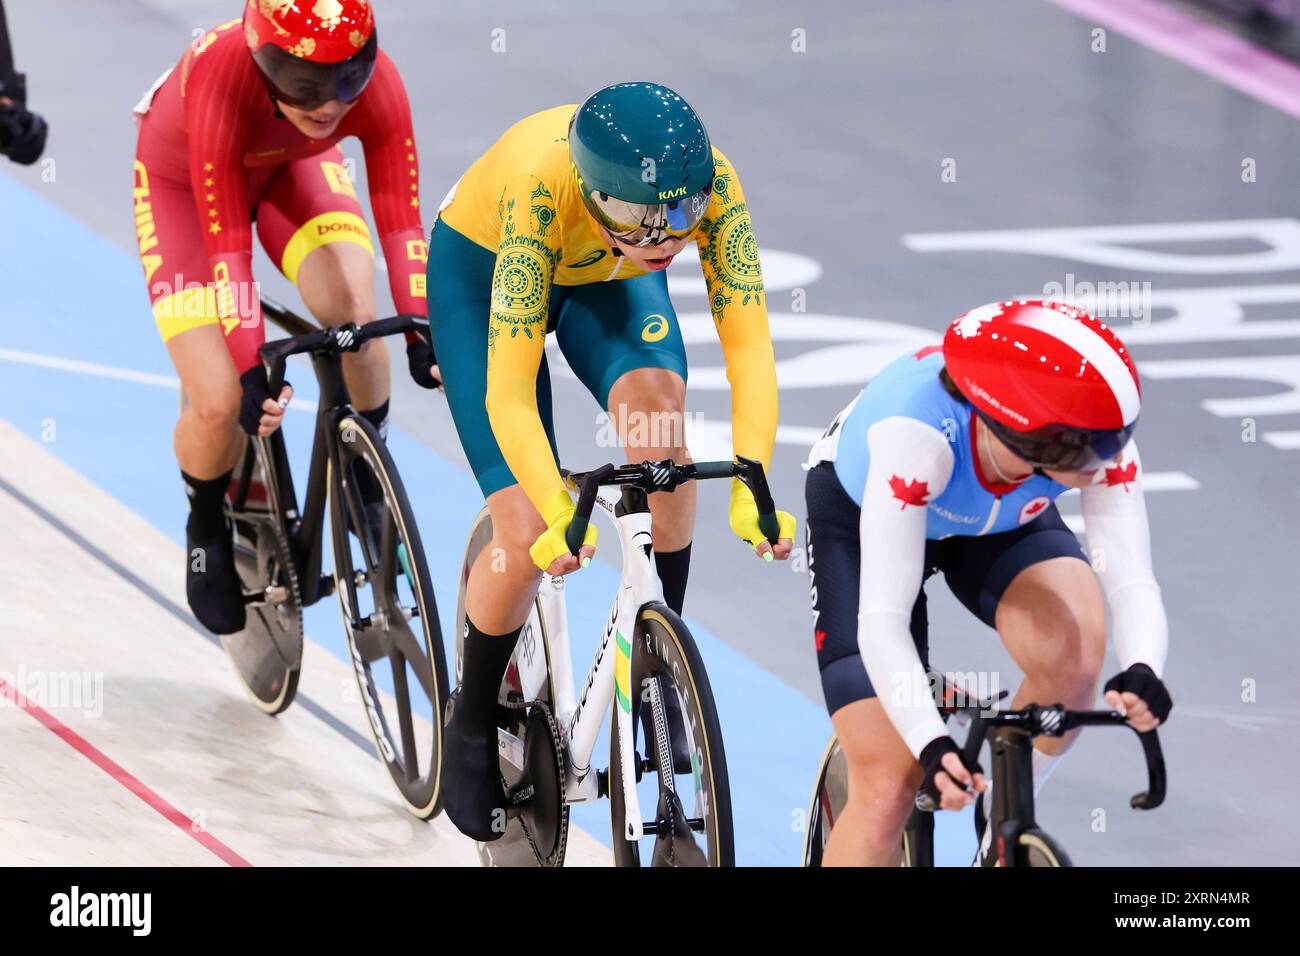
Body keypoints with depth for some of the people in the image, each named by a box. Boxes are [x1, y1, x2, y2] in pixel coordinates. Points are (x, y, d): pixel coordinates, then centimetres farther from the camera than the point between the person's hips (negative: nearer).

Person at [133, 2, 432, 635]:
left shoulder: (375, 83, -33)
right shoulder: (222, 83, -42)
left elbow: (400, 218, -25)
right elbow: (227, 243, -36)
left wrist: (419, 327, -34)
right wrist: (250, 366, -39)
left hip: (291, 169, 3)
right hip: (183, 184, -2)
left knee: (354, 315, -28)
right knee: (221, 405, -15)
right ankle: (207, 524, 18)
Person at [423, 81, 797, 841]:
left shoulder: (711, 181, -35)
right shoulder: (543, 185, -43)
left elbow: (749, 344, -35)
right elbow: (508, 391, -44)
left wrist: (752, 489, -49)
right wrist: (560, 517, -56)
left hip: (606, 280, 3)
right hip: (483, 268, -3)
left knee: (657, 405, -31)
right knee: (530, 537, -14)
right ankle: (472, 727, 14)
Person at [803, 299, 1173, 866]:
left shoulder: (1100, 442, -34)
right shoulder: (920, 433, -44)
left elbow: (1132, 583, -36)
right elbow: (882, 621, -46)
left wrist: (1142, 673, -58)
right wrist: (932, 746, -59)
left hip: (1000, 521, 3)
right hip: (859, 515, -3)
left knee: (1073, 651, -30)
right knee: (889, 785, -15)